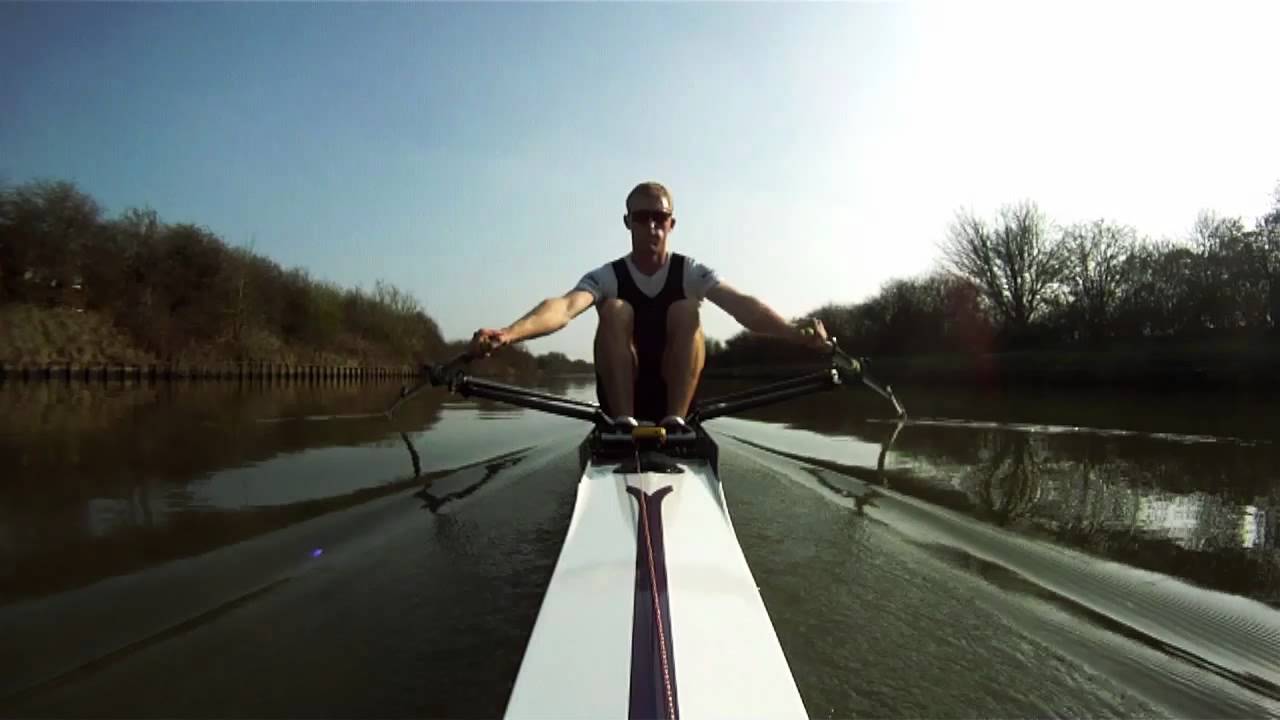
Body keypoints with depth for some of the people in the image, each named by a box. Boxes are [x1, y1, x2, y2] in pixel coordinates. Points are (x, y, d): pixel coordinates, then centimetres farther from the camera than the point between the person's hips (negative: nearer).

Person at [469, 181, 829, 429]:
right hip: (623, 393, 0)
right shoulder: (606, 276, -5)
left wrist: (794, 331, -43)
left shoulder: (691, 272, -3)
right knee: (615, 309, -23)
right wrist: (508, 333, -48)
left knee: (685, 311, -22)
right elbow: (564, 306, -26)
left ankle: (676, 420, -24)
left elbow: (740, 304, -22)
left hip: (675, 390, 1)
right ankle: (623, 421, -26)